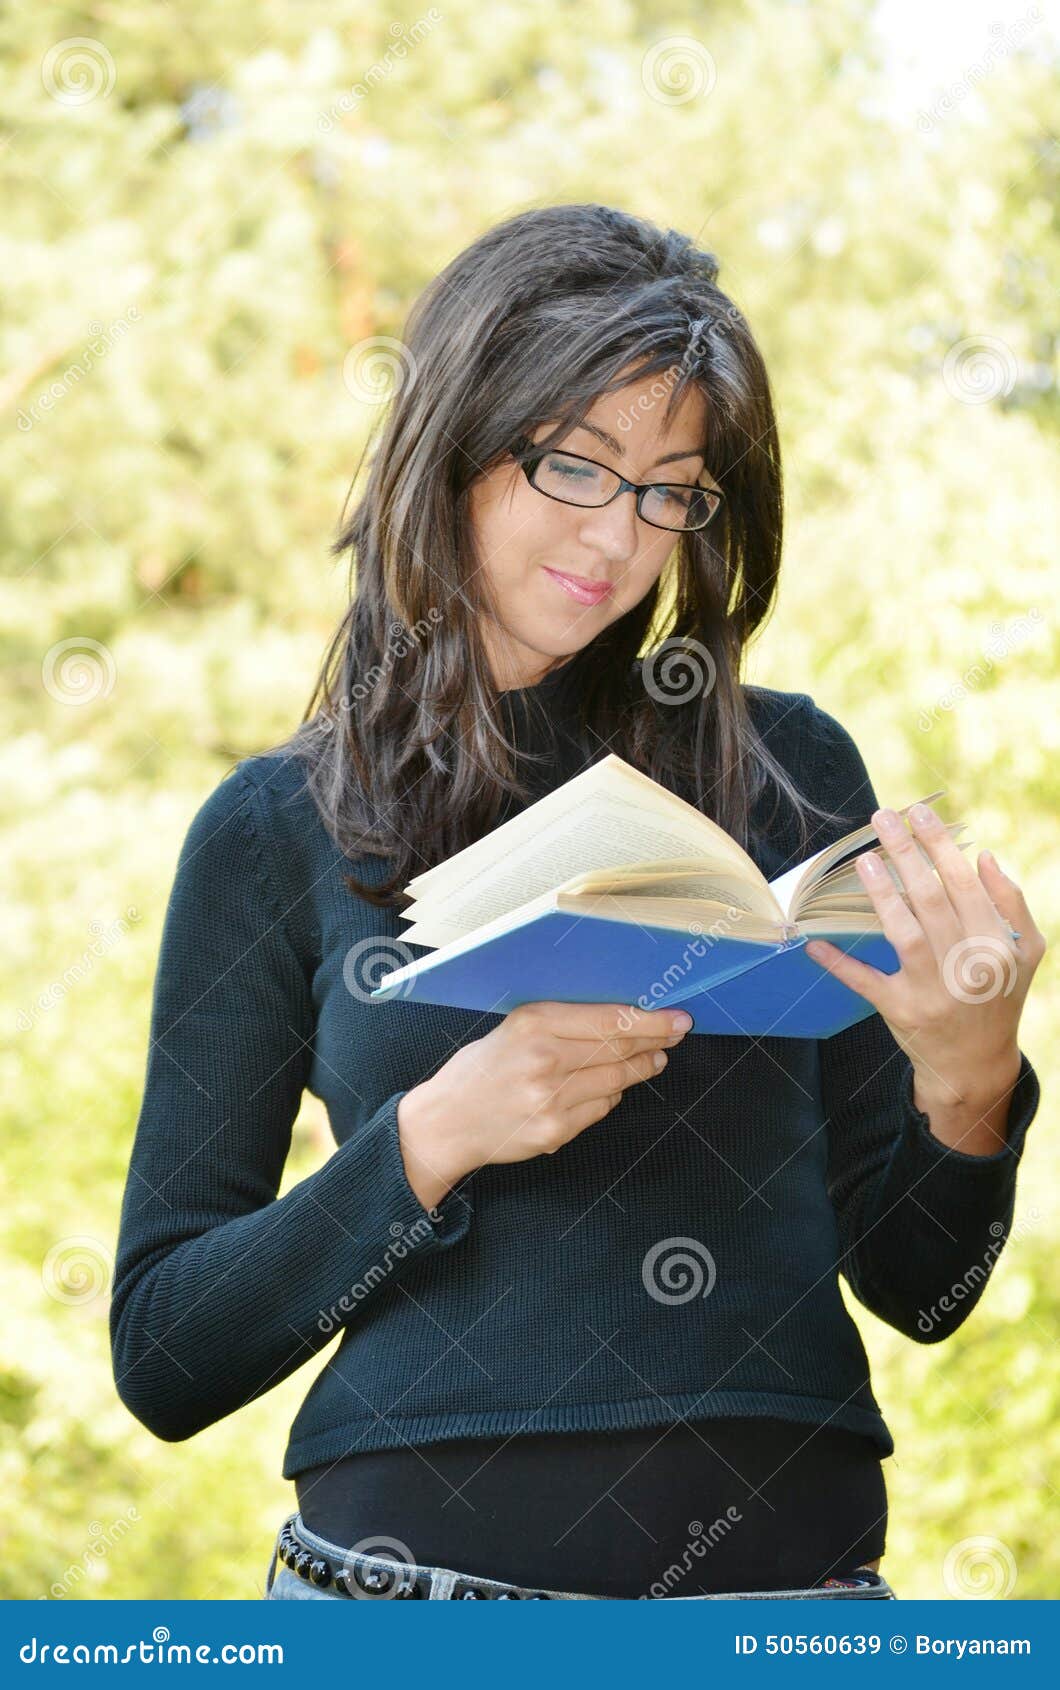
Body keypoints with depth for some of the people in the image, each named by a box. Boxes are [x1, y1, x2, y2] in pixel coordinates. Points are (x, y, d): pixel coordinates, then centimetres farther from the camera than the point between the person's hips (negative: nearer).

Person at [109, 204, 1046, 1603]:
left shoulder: (790, 769, 4)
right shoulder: (277, 831, 1)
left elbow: (918, 1290, 6)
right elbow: (163, 1356, -1)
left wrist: (968, 1086, -13)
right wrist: (431, 1139, -14)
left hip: (794, 1576, 1)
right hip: (419, 1564, -1)